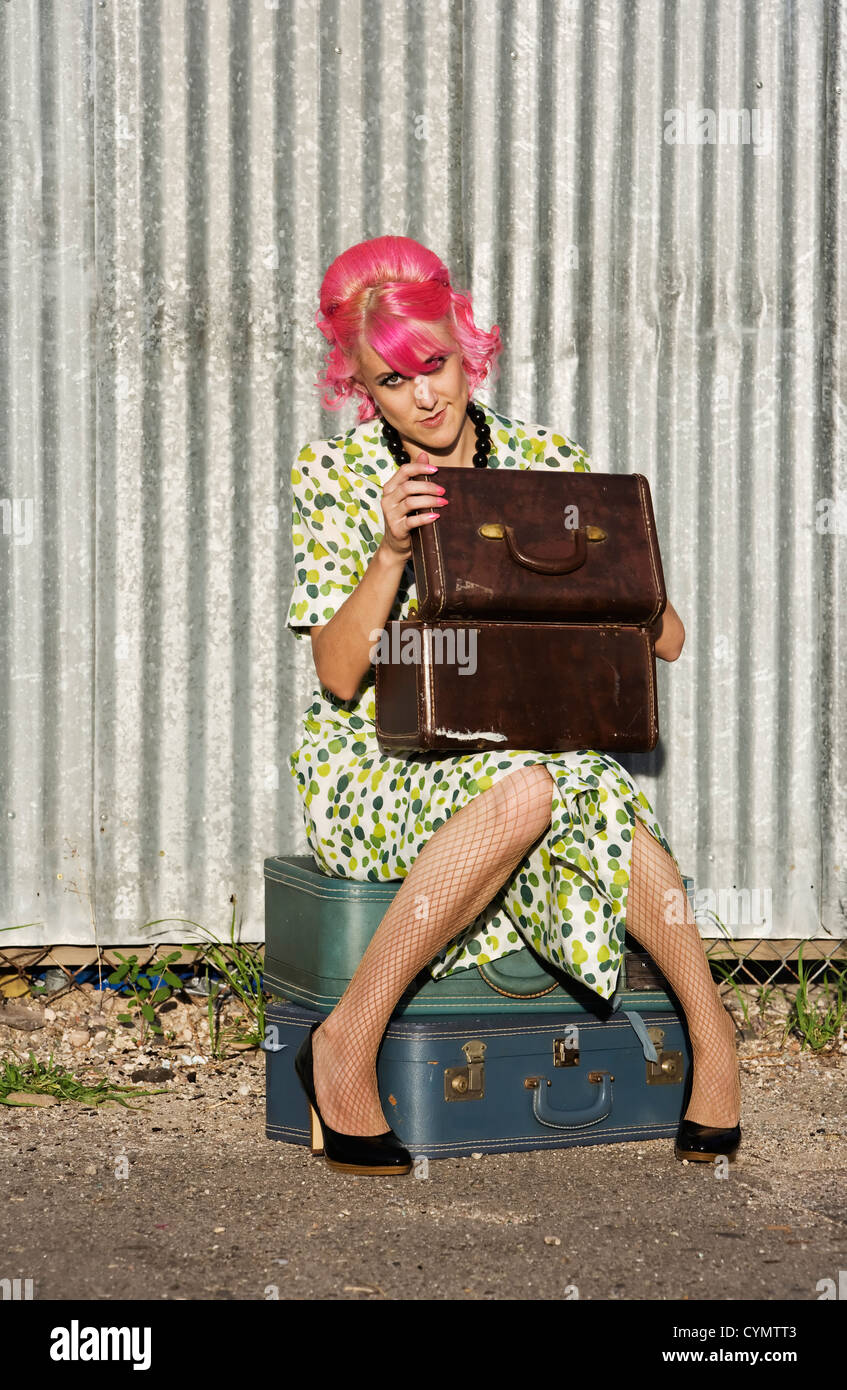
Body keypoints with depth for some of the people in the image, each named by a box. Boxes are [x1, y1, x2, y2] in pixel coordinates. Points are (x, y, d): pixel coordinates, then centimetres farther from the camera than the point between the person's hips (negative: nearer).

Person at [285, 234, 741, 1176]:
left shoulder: (551, 465, 5)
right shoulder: (332, 473, -1)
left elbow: (665, 639, 2)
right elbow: (339, 676, -9)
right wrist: (391, 548, -23)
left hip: (527, 744, 2)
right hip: (373, 770, -2)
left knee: (576, 790, -34)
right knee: (527, 789, -35)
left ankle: (710, 1034, -22)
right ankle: (347, 1044, -25)